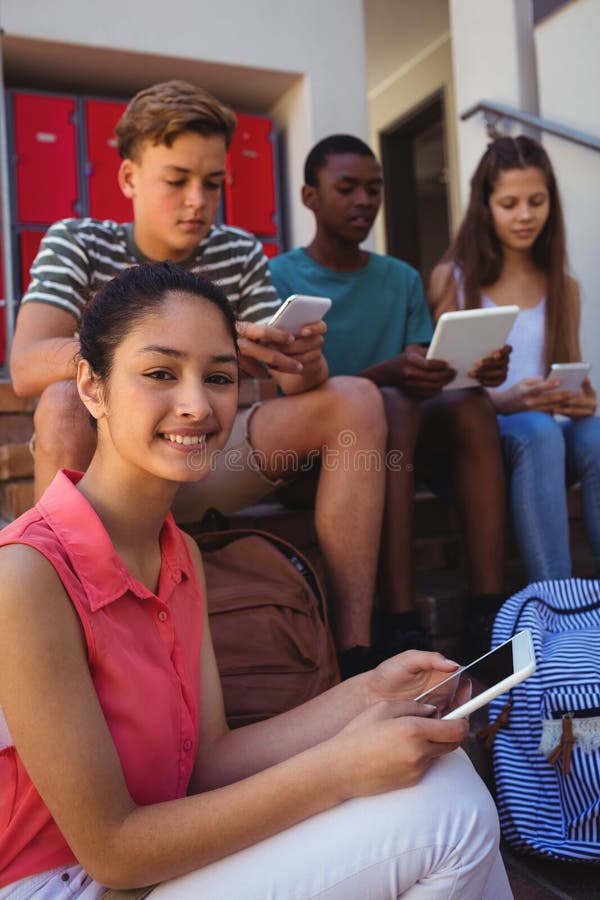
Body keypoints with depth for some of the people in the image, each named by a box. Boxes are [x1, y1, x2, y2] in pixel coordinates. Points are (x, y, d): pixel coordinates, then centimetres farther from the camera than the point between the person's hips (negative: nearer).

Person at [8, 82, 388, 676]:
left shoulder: (240, 254, 4)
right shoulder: (78, 244, -6)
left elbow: (296, 386, -2)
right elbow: (26, 367, -26)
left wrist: (306, 362, -29)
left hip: (211, 462, 4)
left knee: (356, 399, -14)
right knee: (64, 403, -35)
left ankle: (352, 652, -19)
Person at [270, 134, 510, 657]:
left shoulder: (404, 280, 13)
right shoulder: (280, 278, -2)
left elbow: (429, 377, 5)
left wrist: (475, 369, -18)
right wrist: (385, 375, -31)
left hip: (407, 430, 5)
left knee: (470, 403, -25)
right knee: (393, 405, -34)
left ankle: (489, 612, -31)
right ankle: (401, 624, -39)